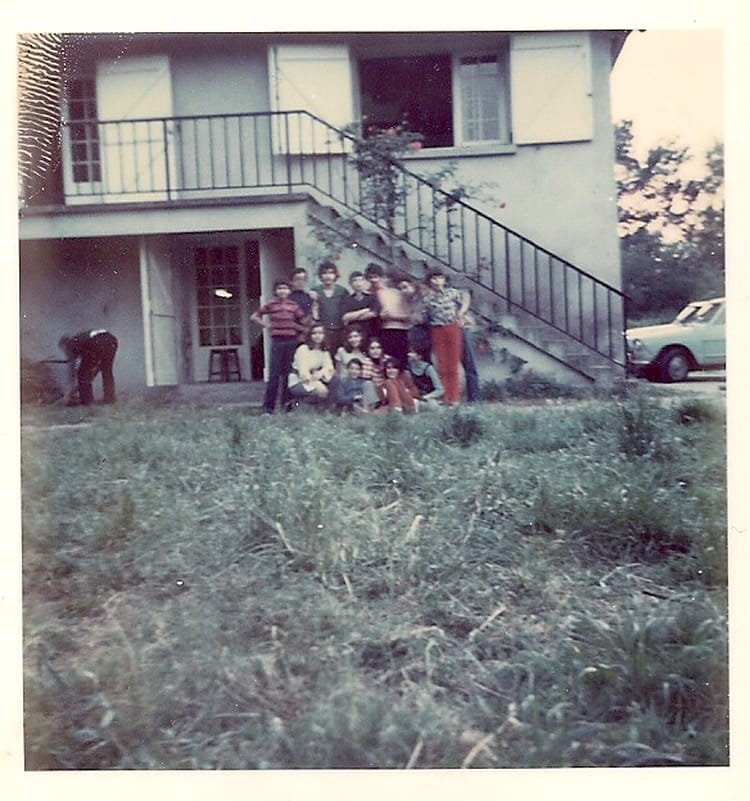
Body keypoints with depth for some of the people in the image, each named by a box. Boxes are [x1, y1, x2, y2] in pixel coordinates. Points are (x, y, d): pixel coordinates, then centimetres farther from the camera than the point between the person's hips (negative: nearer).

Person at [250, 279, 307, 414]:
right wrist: (266, 325, -1)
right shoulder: (270, 305, 2)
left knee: (288, 373, 5)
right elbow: (253, 317, 4)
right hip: (277, 341, -2)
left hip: (292, 341, 2)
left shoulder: (294, 305, 6)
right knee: (274, 374, -3)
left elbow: (305, 323, 8)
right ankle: (268, 406, 3)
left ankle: (286, 403, 15)